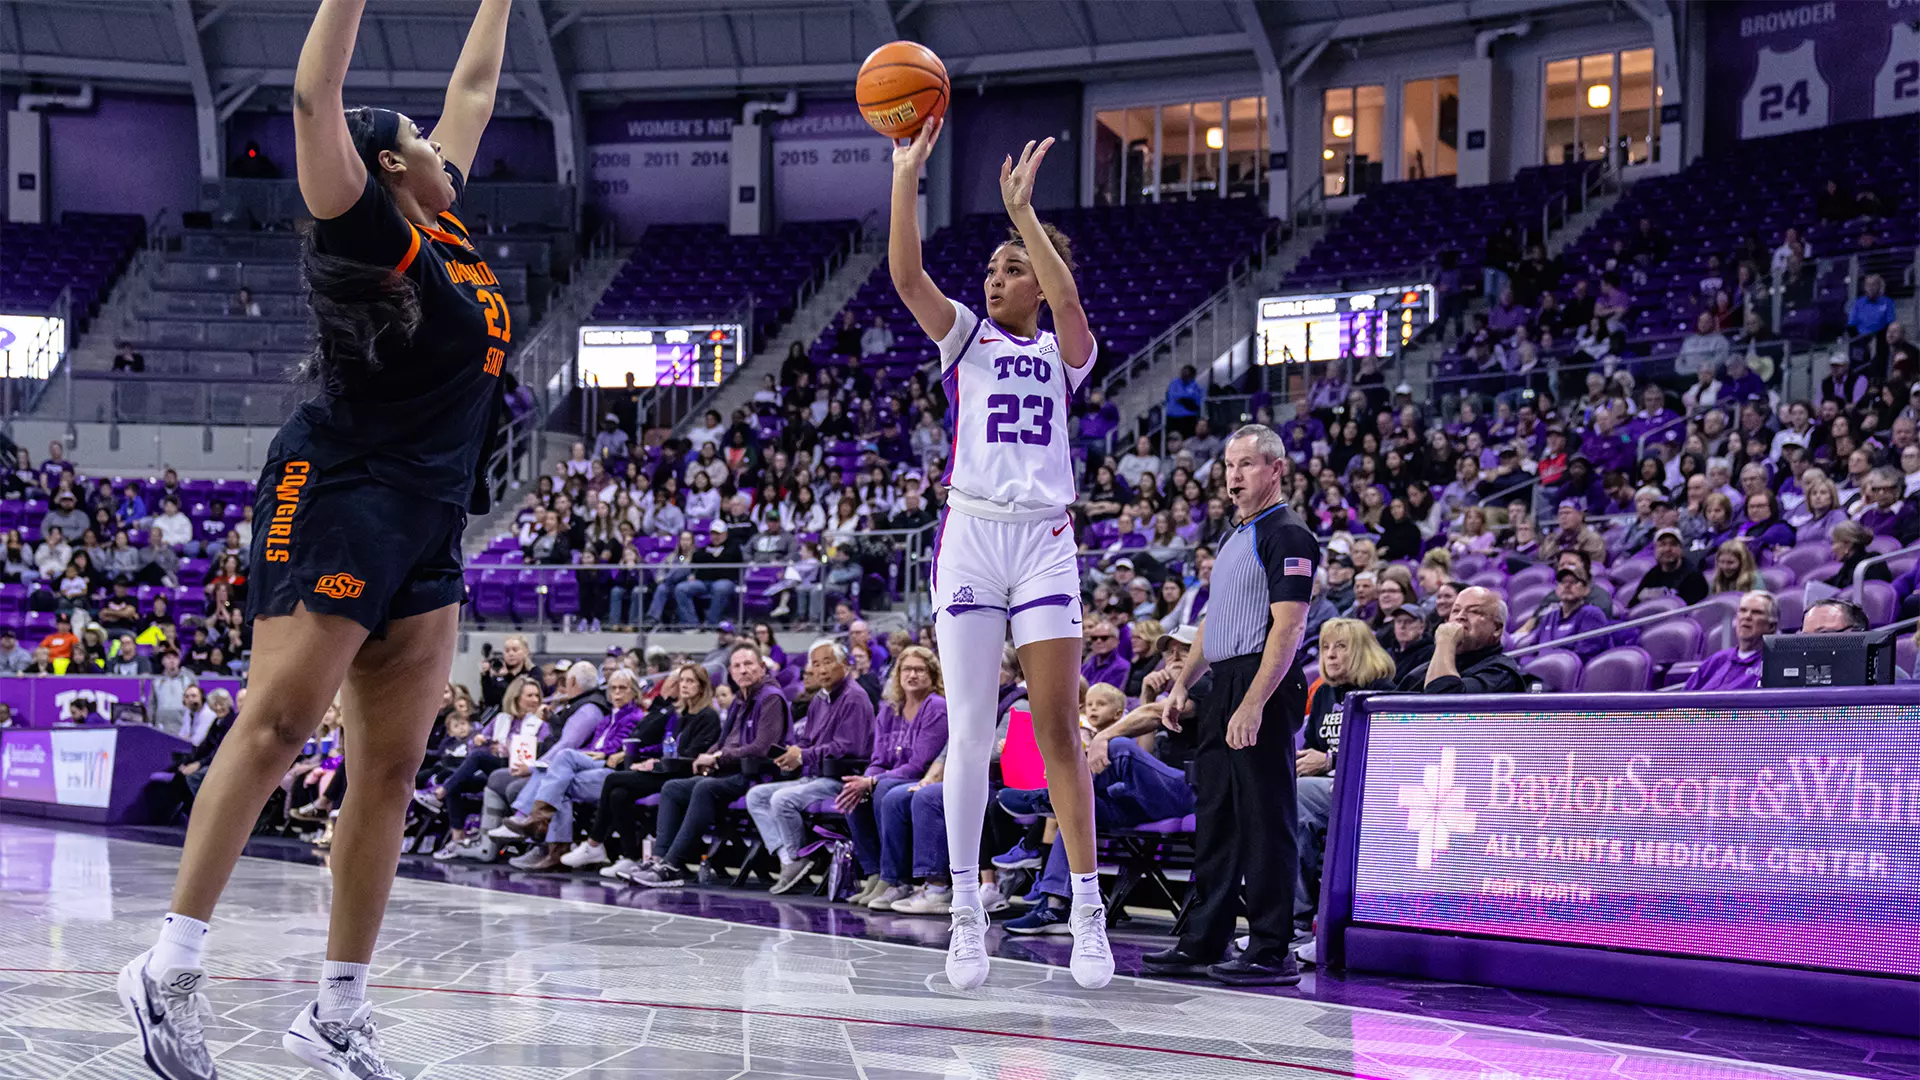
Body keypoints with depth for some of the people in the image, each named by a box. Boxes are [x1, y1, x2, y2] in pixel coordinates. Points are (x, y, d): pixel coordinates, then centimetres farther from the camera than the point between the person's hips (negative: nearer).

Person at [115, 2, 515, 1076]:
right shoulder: (368, 225, -3)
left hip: (429, 525, 8)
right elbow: (316, 96, -14)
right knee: (278, 723, -14)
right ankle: (171, 968, -11)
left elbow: (475, 92, 29)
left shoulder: (448, 234, 18)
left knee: (392, 765, 3)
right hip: (341, 493, -8)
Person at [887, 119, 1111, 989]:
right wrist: (907, 174, -15)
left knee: (1059, 729, -4)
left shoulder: (1064, 352, 10)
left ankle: (1087, 912, -3)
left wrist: (1023, 209, -17)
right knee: (969, 732, -1)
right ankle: (966, 912, 4)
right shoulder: (965, 335, 11)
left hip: (1044, 541, 0)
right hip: (971, 534, 0)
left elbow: (1067, 300, -13)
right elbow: (905, 273, -6)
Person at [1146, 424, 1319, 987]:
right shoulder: (1235, 538, 20)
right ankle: (1203, 942, 18)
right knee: (1215, 815, 12)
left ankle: (1272, 952, -4)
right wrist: (1183, 684, 19)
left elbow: (1287, 628, -18)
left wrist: (1253, 704, -24)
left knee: (1266, 819, -7)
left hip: (1263, 686, -10)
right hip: (1224, 685, 10)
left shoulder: (1287, 535, -9)